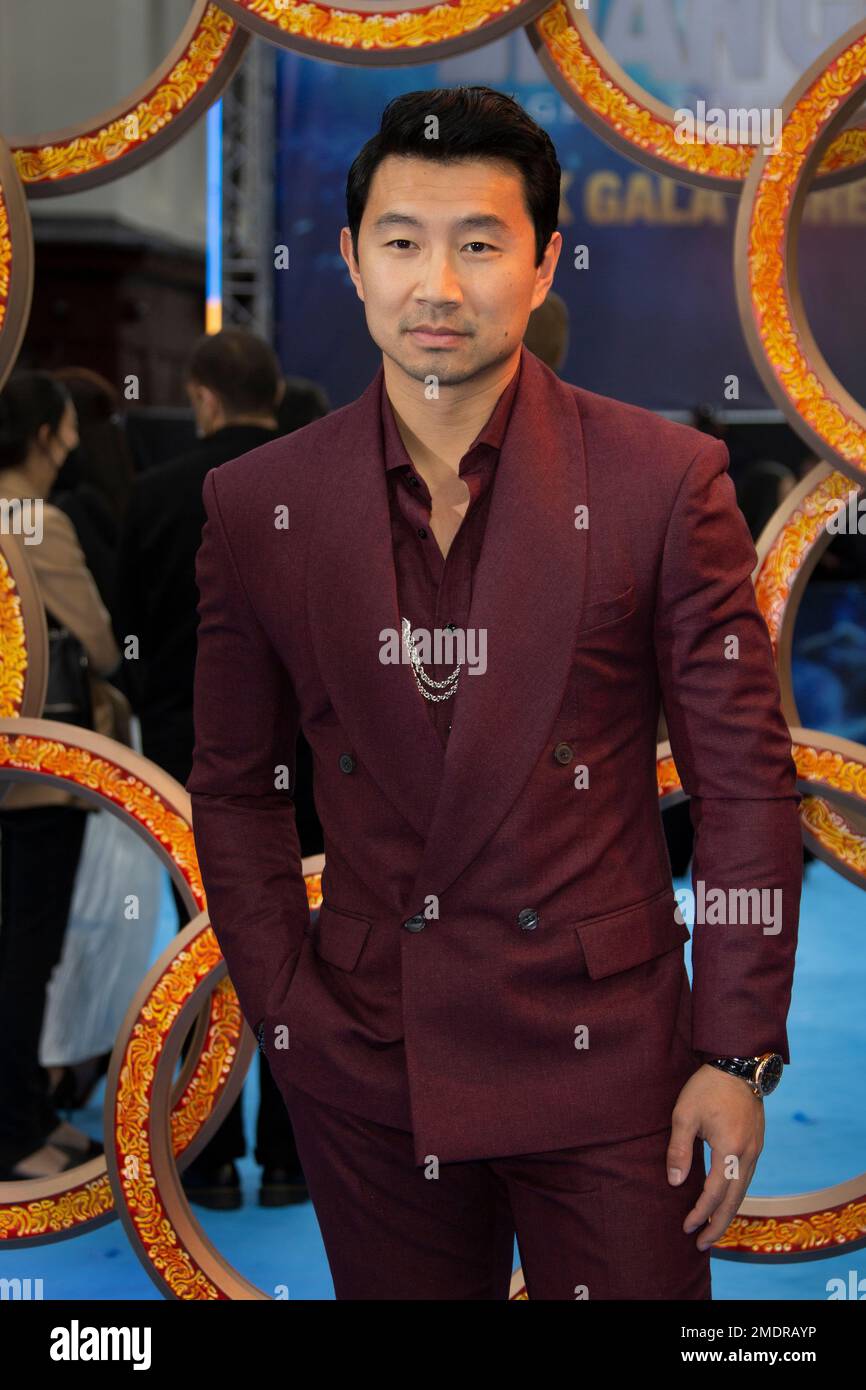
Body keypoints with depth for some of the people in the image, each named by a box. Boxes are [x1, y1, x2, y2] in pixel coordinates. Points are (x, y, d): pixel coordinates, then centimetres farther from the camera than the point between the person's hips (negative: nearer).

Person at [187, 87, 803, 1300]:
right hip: (369, 1079, 2)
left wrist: (740, 1056, -6)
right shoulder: (260, 505, 0)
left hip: (604, 1063, -2)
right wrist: (286, 1020, 2)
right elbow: (236, 789, 8)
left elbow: (748, 782, -4)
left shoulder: (663, 482, -7)